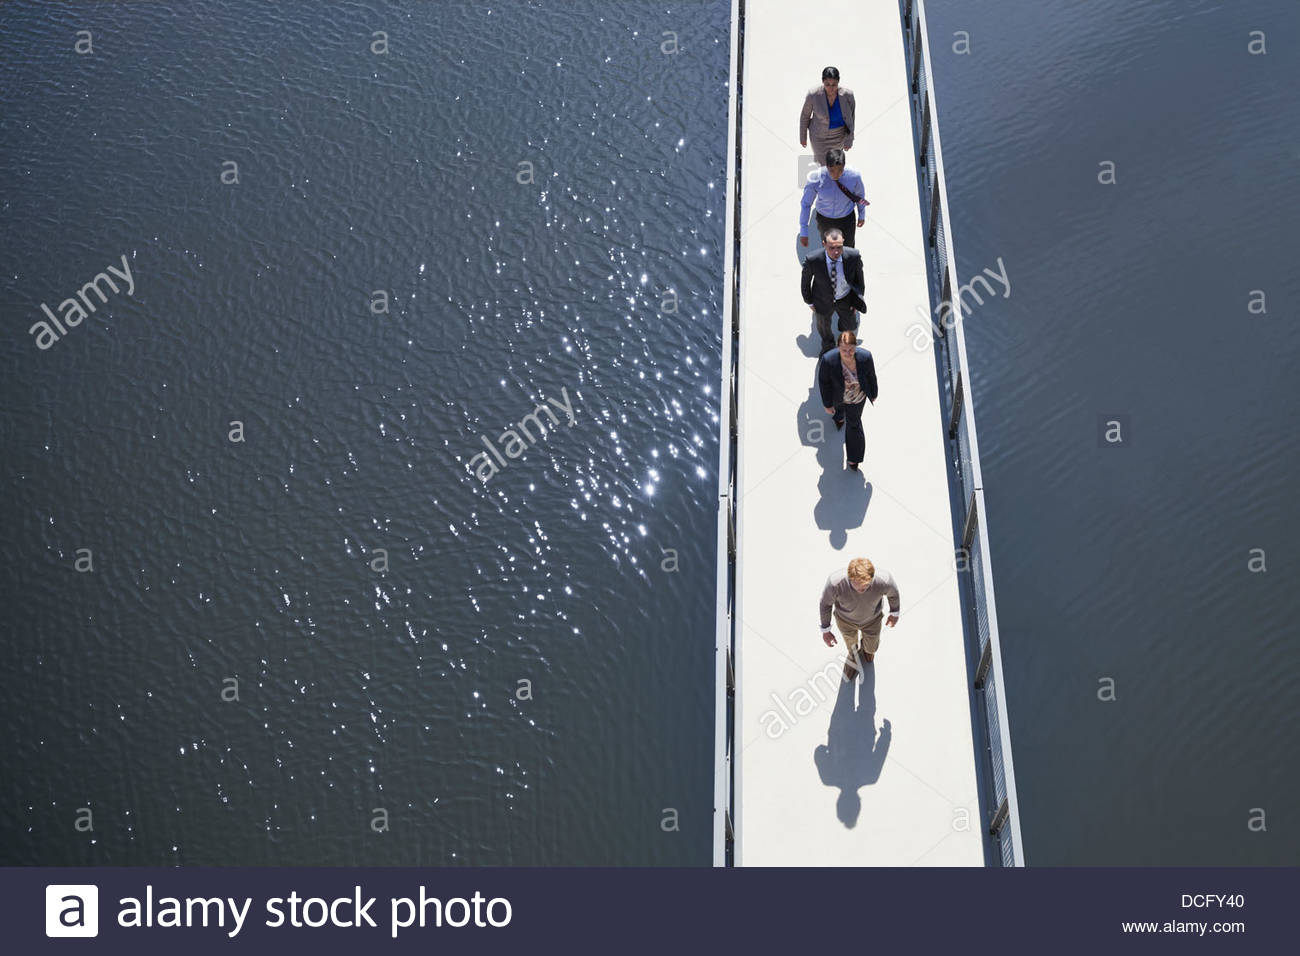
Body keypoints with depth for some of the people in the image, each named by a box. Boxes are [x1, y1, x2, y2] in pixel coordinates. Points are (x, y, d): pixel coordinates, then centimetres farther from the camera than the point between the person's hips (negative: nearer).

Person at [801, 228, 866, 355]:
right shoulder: (813, 260, -37)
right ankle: (828, 344, 64)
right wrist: (809, 302, -2)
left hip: (846, 298, 0)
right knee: (823, 326, 29)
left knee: (850, 325, 26)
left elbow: (859, 276, -11)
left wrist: (858, 300, 0)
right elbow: (805, 281, -15)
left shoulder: (853, 256, -33)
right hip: (824, 301, 0)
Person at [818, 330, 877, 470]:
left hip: (857, 396, 0)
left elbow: (871, 376, -14)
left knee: (854, 422, 20)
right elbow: (824, 382, -22)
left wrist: (873, 394, 3)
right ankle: (839, 416, 76)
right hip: (837, 394, 0)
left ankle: (853, 457, 43)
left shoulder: (865, 357, -35)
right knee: (838, 406, 36)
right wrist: (827, 404, -10)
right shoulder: (828, 360, -40)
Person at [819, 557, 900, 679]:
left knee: (871, 648, 30)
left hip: (871, 618, 1)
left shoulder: (883, 580, -41)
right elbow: (826, 602, -20)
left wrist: (895, 613, 5)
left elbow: (893, 592, -15)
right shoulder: (835, 582, -43)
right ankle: (853, 655, 68)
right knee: (851, 642, 32)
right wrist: (825, 631, -7)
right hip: (845, 618, -1)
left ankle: (865, 646, 68)